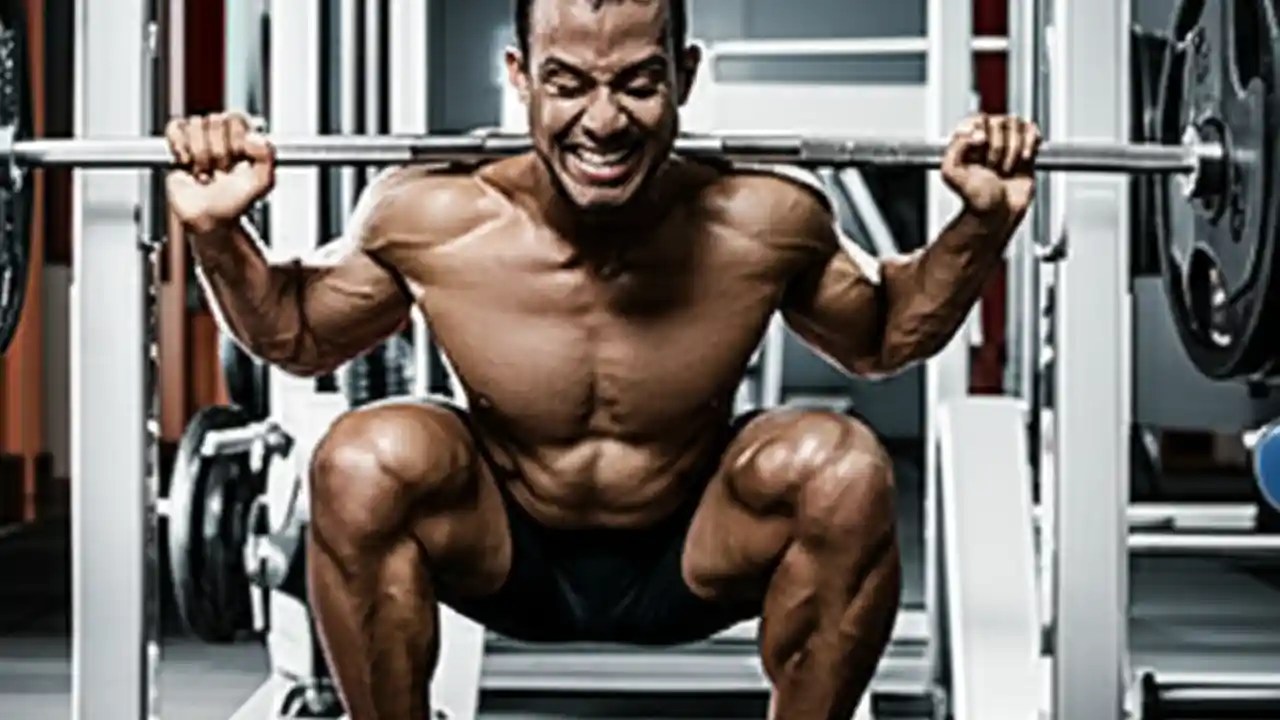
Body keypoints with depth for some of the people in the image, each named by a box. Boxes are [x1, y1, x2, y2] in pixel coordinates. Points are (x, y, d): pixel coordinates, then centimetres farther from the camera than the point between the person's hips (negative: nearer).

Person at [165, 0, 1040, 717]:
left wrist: (982, 226, -15)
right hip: (502, 561, 0)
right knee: (364, 460, -30)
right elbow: (299, 339, -1)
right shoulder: (429, 224, -22)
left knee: (844, 468, -28)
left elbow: (883, 339, 1)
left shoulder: (766, 225, -21)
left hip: (694, 564, 1)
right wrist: (219, 233, -20)